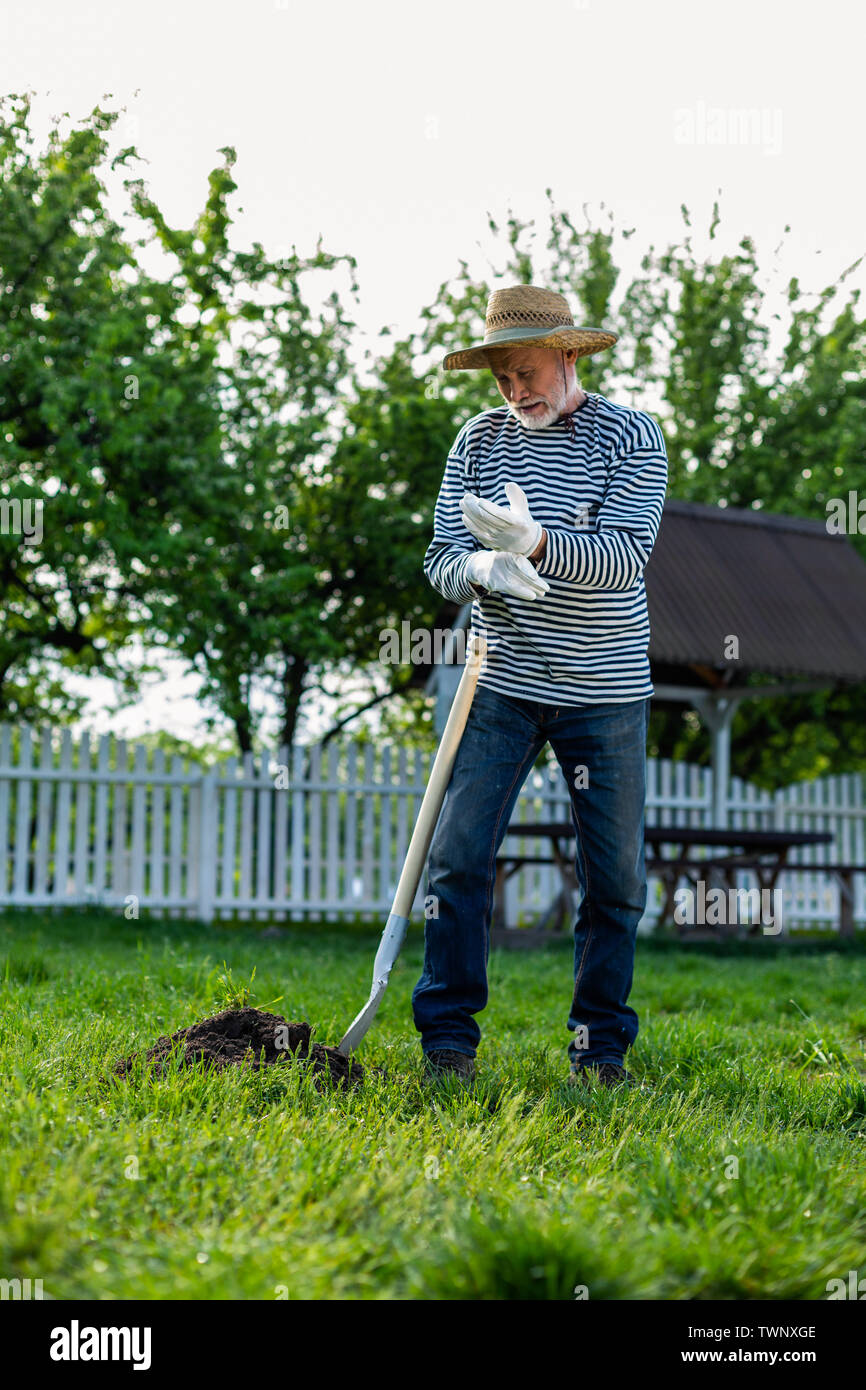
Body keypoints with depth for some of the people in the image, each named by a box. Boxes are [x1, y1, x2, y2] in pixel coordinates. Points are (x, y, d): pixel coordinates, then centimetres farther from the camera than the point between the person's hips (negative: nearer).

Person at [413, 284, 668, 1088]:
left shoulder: (630, 439, -3)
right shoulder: (478, 439, 5)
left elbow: (626, 556, -16)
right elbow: (441, 560, 2)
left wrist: (537, 544, -33)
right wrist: (482, 570, -22)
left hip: (605, 691, -1)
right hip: (501, 683, 2)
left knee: (613, 877, 3)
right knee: (458, 857, -4)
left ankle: (601, 1046, 17)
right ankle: (447, 1036, 7)